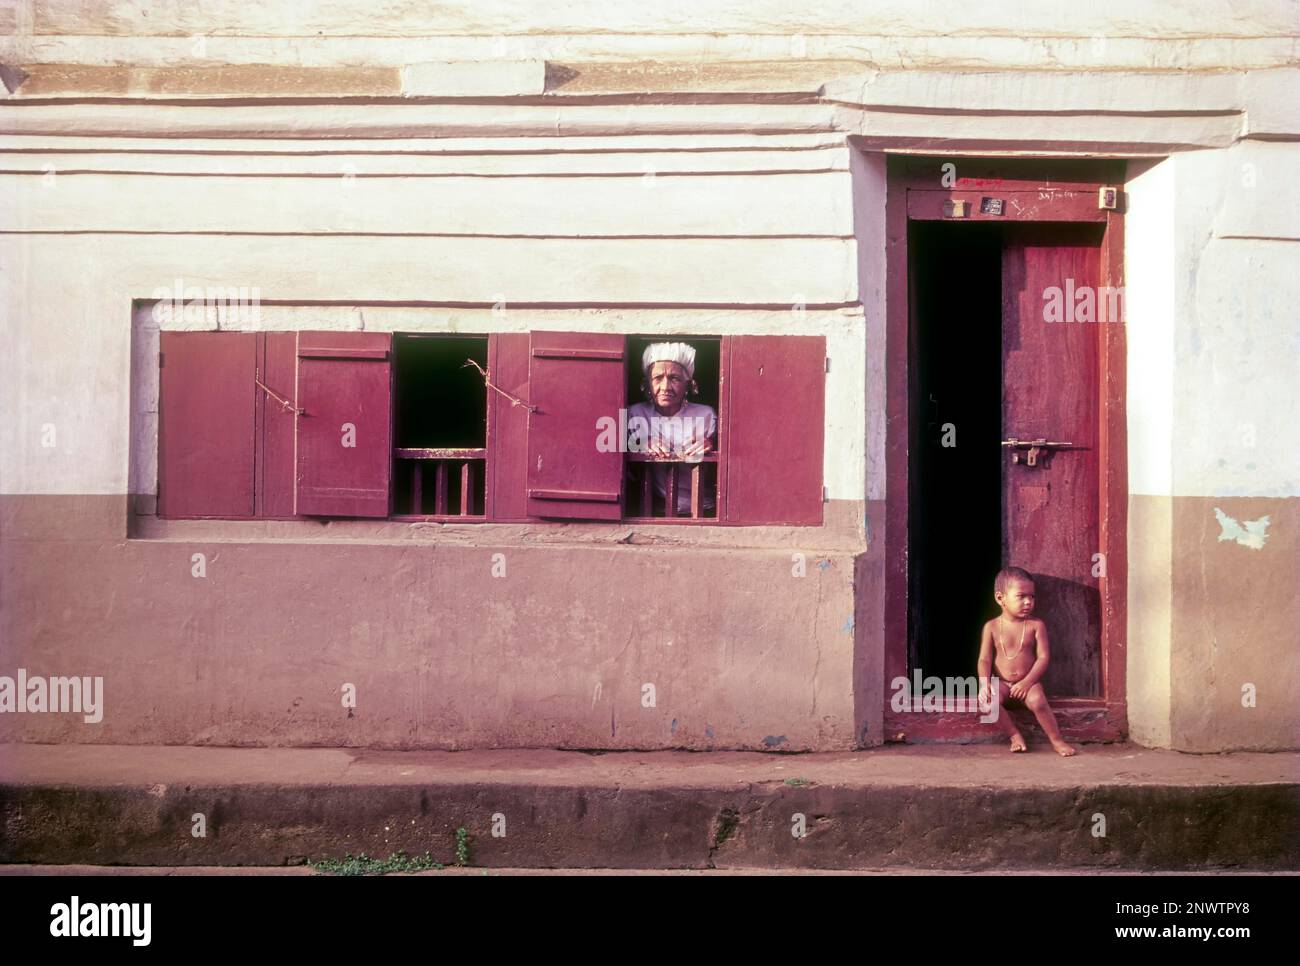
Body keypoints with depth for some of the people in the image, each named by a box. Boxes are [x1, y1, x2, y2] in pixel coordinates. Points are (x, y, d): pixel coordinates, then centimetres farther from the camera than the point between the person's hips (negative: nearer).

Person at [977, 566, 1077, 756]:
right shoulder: (992, 627, 1)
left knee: (1037, 701, -33)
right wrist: (984, 684, -18)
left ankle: (1057, 740, -15)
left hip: (1028, 683, -1)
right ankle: (1015, 735, -13)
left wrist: (1027, 682, -18)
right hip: (1001, 684, 1)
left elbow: (1044, 657, -6)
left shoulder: (1036, 625, -1)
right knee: (986, 700, -29)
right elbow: (985, 659, -1)